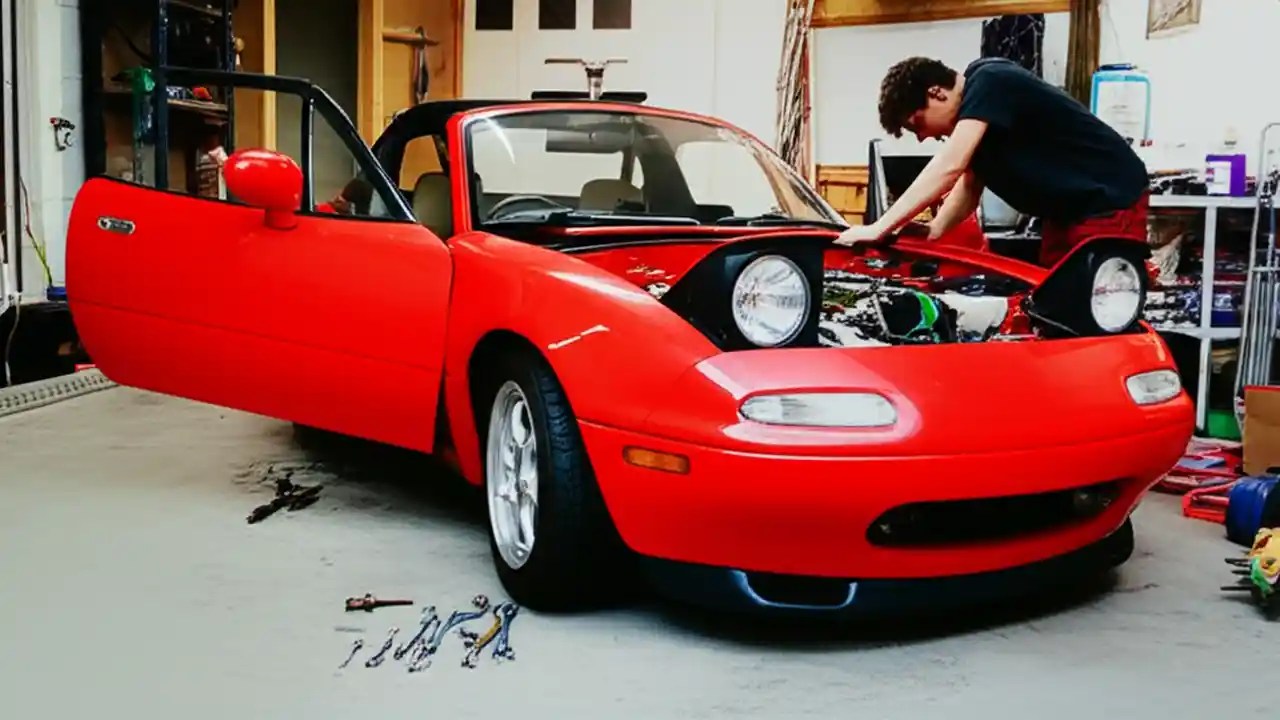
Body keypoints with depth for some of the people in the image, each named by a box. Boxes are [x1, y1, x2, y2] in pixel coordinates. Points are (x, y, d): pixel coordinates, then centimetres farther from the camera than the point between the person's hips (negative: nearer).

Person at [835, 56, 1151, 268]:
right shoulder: (976, 108, 8)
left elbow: (949, 167, -31)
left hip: (1110, 201, -10)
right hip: (1067, 210, 10)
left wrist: (878, 229, -31)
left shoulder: (988, 84, -22)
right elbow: (969, 185, 13)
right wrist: (931, 231, -5)